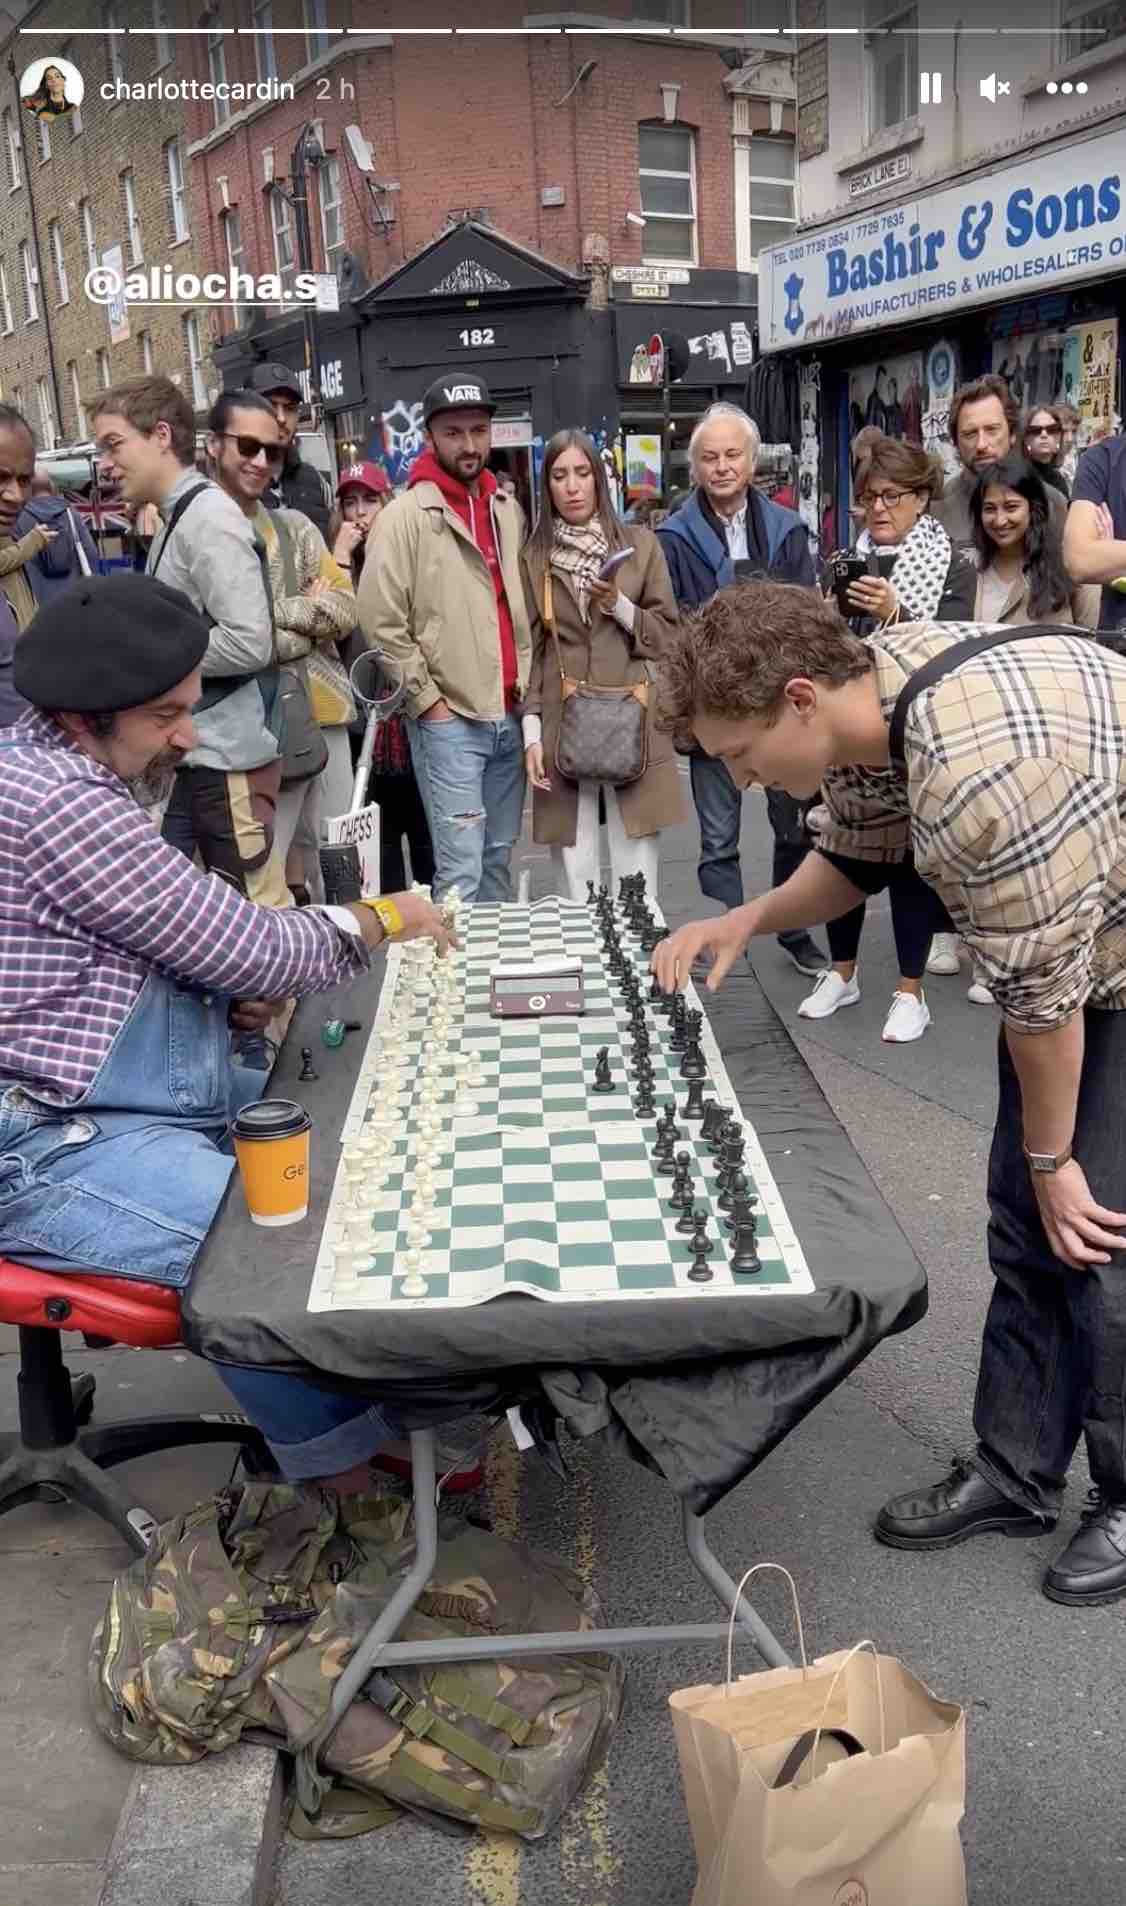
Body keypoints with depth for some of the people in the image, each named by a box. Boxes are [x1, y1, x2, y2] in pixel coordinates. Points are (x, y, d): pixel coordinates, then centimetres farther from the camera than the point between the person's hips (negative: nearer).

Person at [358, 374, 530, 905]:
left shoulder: (509, 512, 13)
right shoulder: (407, 515, -7)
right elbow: (381, 621, -11)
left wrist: (528, 684, 12)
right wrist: (428, 700, -11)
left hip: (511, 717, 6)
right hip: (447, 720, -6)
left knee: (498, 857, 16)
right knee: (461, 867, -8)